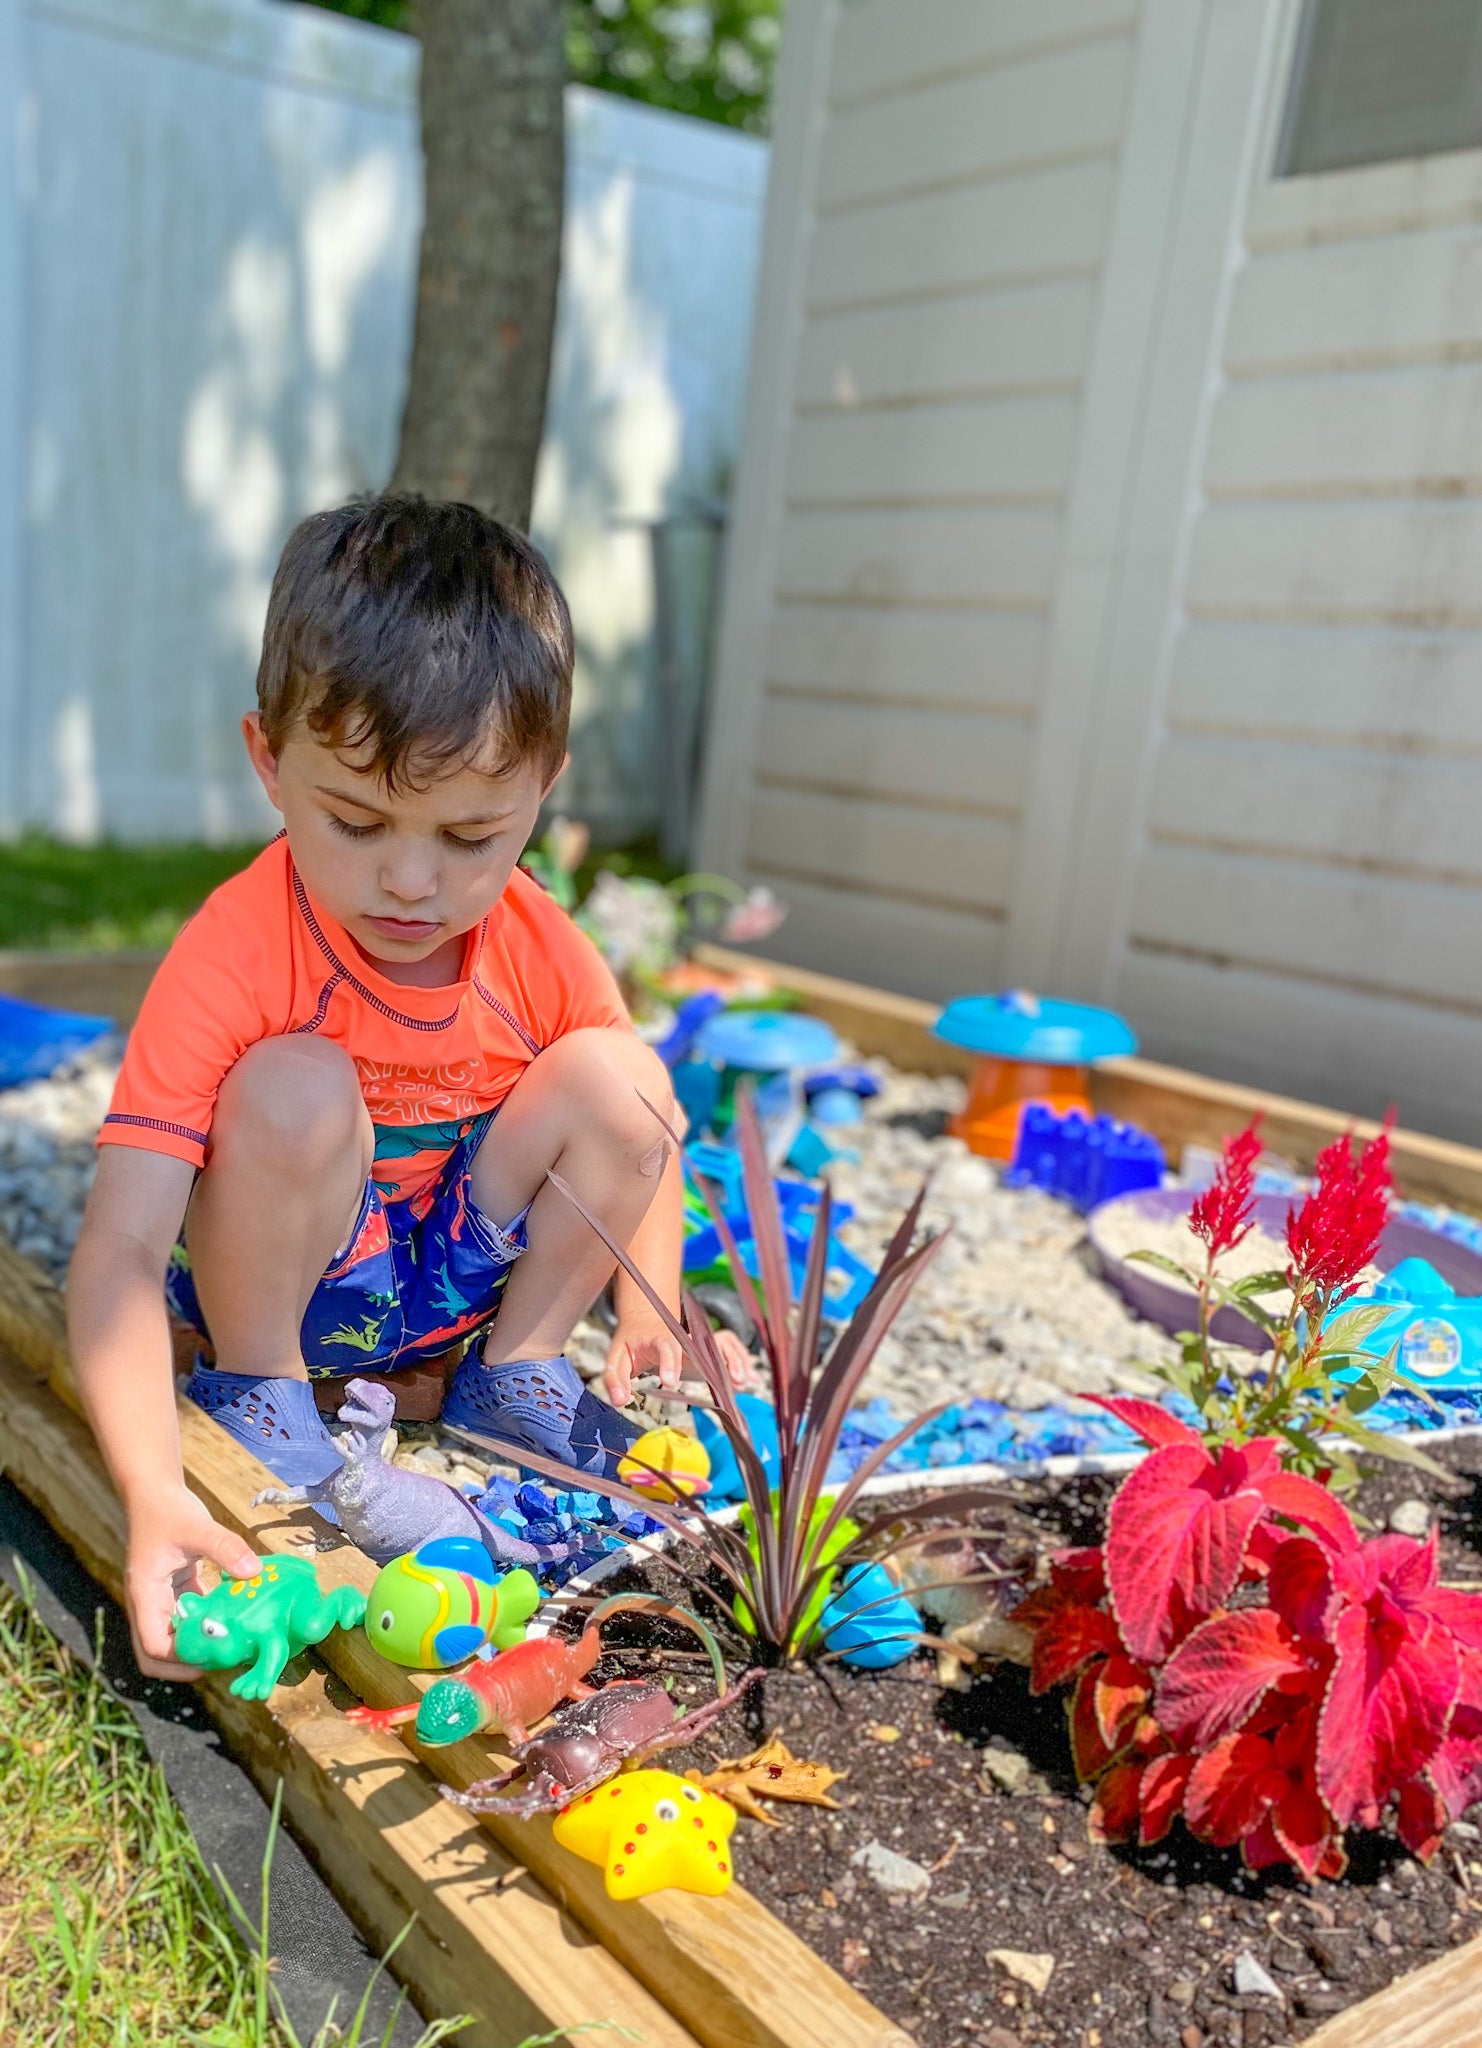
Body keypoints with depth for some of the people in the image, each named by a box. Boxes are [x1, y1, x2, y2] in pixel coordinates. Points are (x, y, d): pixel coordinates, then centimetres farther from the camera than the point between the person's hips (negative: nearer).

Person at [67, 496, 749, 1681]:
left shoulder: (539, 950, -14)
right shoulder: (231, 961, -29)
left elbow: (637, 1137, 1)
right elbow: (119, 1252, -33)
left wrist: (652, 1314, -17)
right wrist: (155, 1494, -46)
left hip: (460, 1264, 4)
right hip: (284, 1278, -4)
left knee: (619, 1072, -17)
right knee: (293, 1089, -34)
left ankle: (515, 1371, 0)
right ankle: (254, 1388, -8)